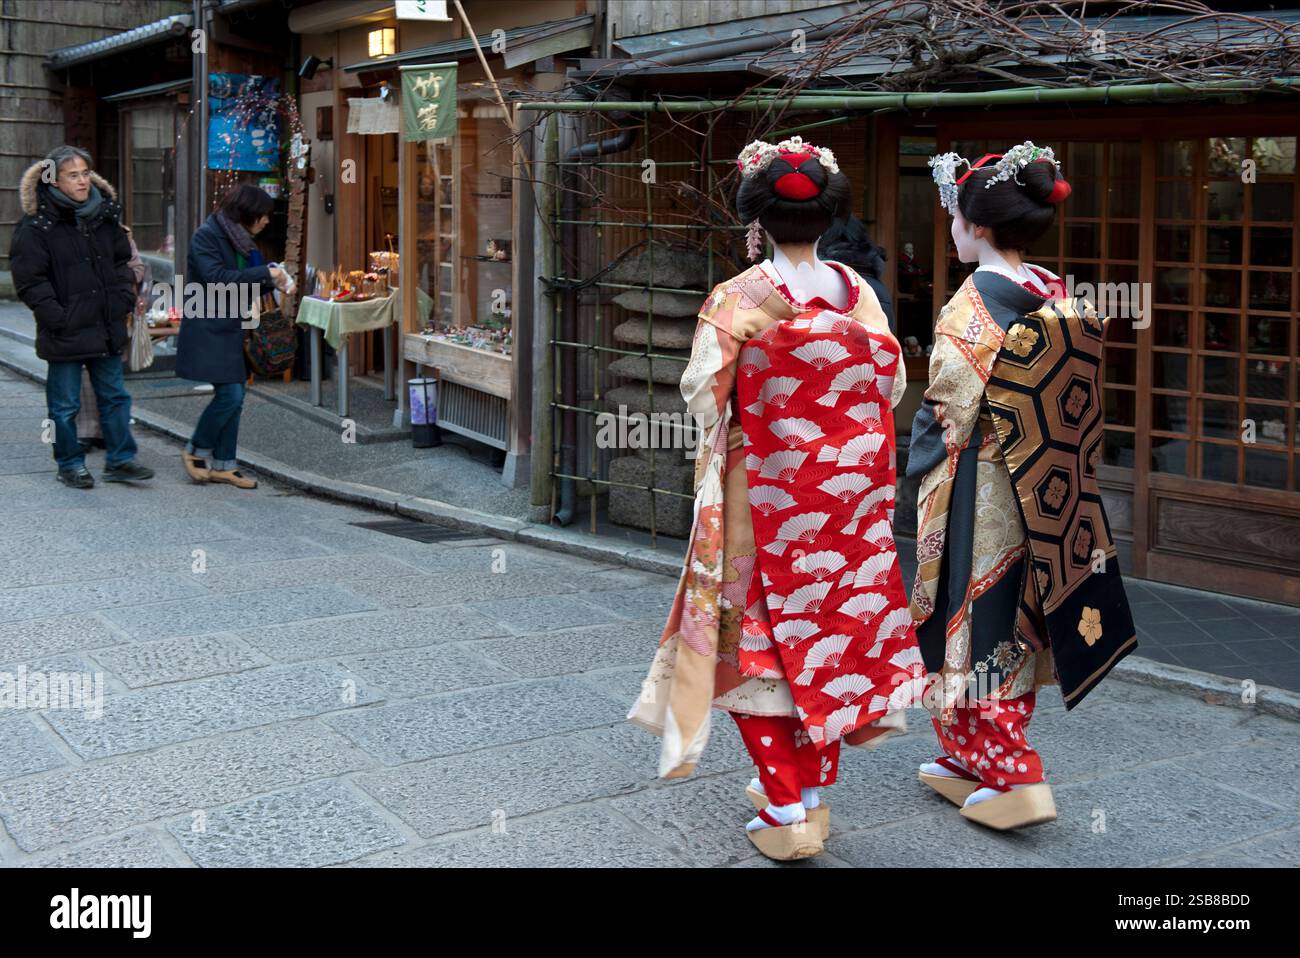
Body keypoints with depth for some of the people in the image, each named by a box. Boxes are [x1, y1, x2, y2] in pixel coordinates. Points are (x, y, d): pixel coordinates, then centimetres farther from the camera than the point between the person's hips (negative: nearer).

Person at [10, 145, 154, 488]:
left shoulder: (105, 216, 7)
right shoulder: (37, 225, -10)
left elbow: (122, 261, 18)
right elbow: (30, 280, -11)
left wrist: (124, 300, 5)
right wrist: (57, 318, -16)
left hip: (106, 328, 5)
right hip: (65, 332, -5)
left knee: (115, 396, 11)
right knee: (65, 404, 5)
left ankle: (119, 460, 20)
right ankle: (70, 465, 18)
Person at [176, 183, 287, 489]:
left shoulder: (241, 240, 14)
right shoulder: (206, 235, -11)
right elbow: (217, 278, -24)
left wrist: (271, 282, 1)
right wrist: (265, 273, -23)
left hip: (233, 329, 9)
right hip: (209, 330, -9)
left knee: (234, 397, 6)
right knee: (230, 394, -13)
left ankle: (223, 465, 14)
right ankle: (196, 452, 7)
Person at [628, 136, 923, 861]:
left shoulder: (738, 299, -13)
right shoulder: (859, 293, -1)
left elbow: (703, 392, -11)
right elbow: (891, 384, 4)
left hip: (765, 490, -4)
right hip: (850, 495, 4)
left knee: (761, 636, 7)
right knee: (833, 635, 15)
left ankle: (786, 810, 9)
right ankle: (815, 792, 26)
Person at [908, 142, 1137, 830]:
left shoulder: (973, 304, -17)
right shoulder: (1062, 299, 3)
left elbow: (949, 408, -18)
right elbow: (1072, 407, 7)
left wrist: (921, 459, 0)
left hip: (975, 492, -7)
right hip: (1040, 497, 8)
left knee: (974, 627, 3)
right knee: (1013, 624, 15)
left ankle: (1014, 780, 3)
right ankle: (971, 765, 29)